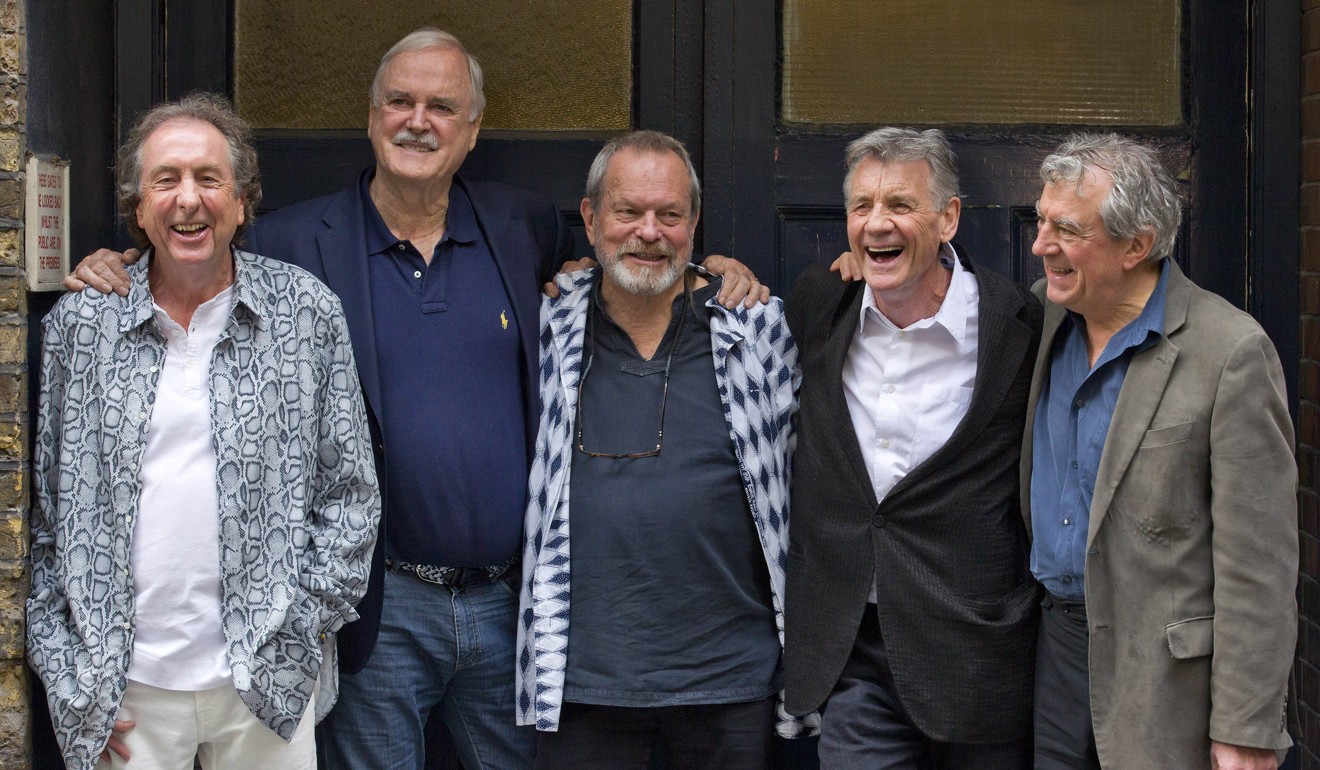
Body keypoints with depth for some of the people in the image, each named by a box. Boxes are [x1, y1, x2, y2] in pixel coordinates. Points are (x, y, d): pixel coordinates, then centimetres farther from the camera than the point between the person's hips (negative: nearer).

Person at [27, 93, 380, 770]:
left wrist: (299, 631, -4)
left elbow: (350, 494, 4)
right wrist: (63, 668, 1)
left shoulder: (307, 313, 1)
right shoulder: (78, 326, 2)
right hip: (123, 687, 1)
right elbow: (41, 511, 6)